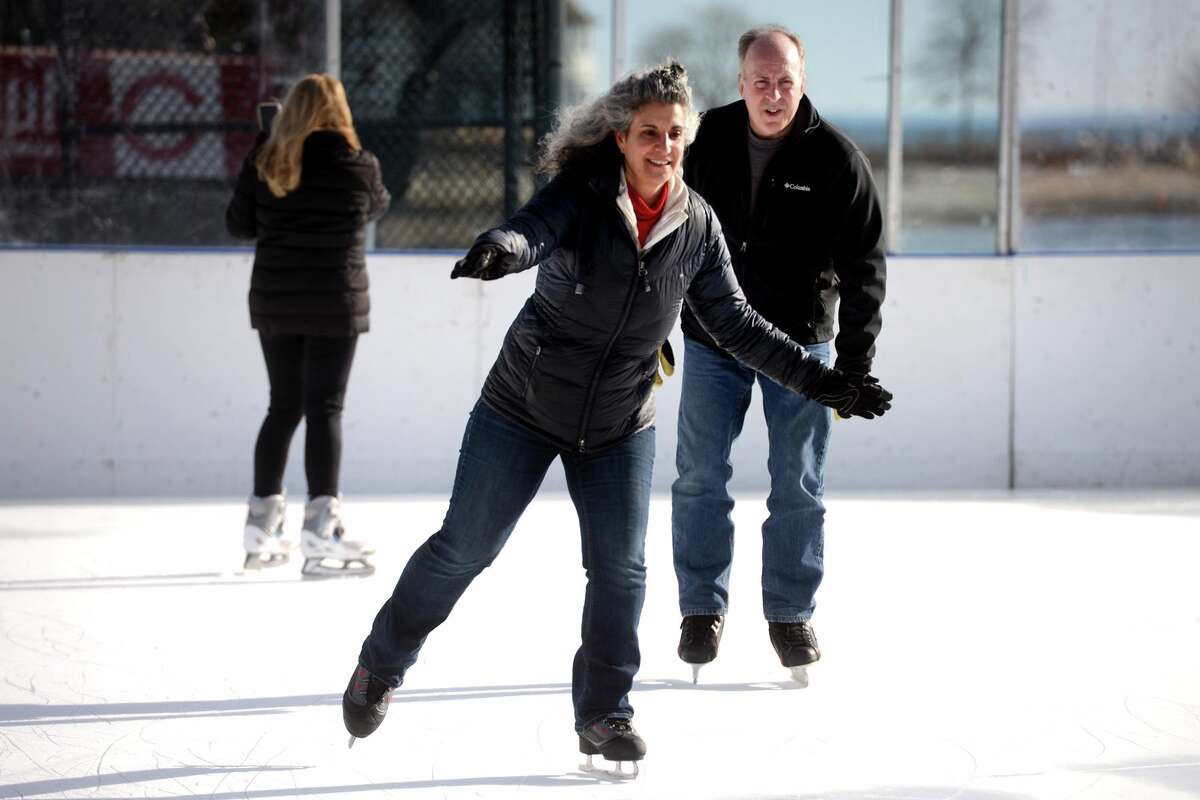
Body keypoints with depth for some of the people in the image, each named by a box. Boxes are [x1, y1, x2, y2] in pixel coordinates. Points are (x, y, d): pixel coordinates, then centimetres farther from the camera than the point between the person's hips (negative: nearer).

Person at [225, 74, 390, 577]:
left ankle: (260, 530, 20)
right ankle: (320, 531, -10)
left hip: (274, 303, 4)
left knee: (283, 407, 15)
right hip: (334, 302, -4)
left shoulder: (264, 160, -1)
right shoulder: (356, 163, -7)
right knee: (324, 408, -3)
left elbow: (238, 224, 6)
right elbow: (376, 206, 12)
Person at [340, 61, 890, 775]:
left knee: (621, 568, -3)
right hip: (524, 407, -3)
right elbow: (532, 232, -34)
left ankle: (604, 715, 12)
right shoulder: (581, 195, -14)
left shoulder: (697, 225, -3)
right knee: (464, 549, 3)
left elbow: (737, 324, 5)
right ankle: (381, 668, 23)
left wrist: (821, 380, 1)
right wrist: (499, 249, -59)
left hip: (621, 426, 3)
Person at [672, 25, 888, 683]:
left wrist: (853, 366, -13)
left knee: (799, 486, 3)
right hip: (710, 339, 2)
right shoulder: (708, 141, -5)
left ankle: (791, 614, 16)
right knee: (700, 479, 3)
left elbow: (863, 268, -9)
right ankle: (702, 609, 17)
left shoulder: (837, 159, -12)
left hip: (799, 342, -2)